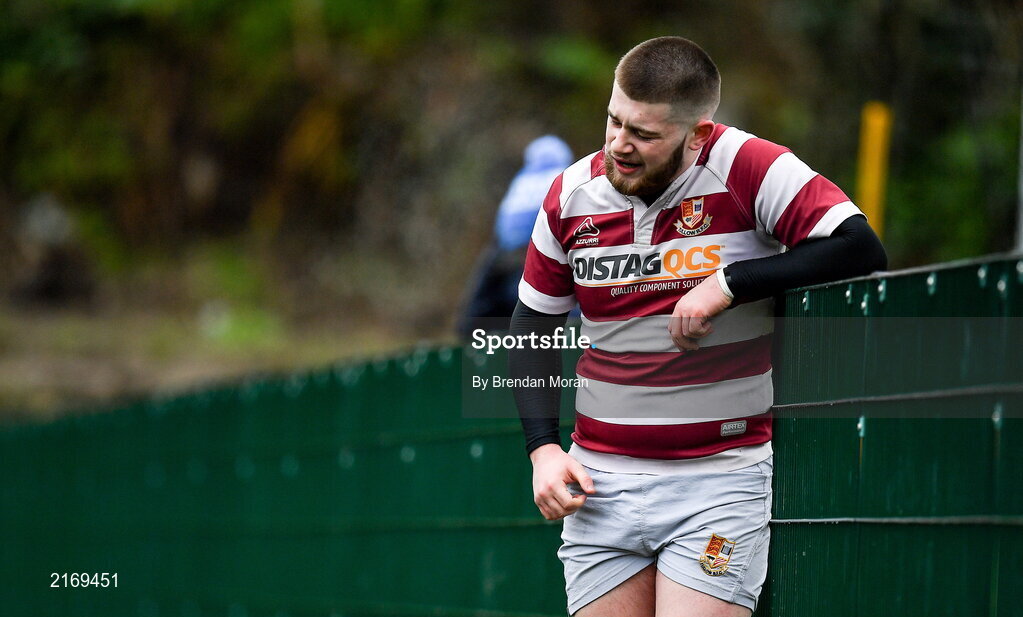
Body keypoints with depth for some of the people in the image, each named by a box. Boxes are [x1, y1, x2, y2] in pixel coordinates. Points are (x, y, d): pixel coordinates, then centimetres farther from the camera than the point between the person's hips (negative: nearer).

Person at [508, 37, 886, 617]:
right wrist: (544, 449, 3)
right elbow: (533, 326, 15)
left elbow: (861, 249, -20)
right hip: (601, 481, 4)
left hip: (722, 479, -4)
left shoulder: (747, 170, -11)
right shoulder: (572, 194, 3)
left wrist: (728, 285, -21)